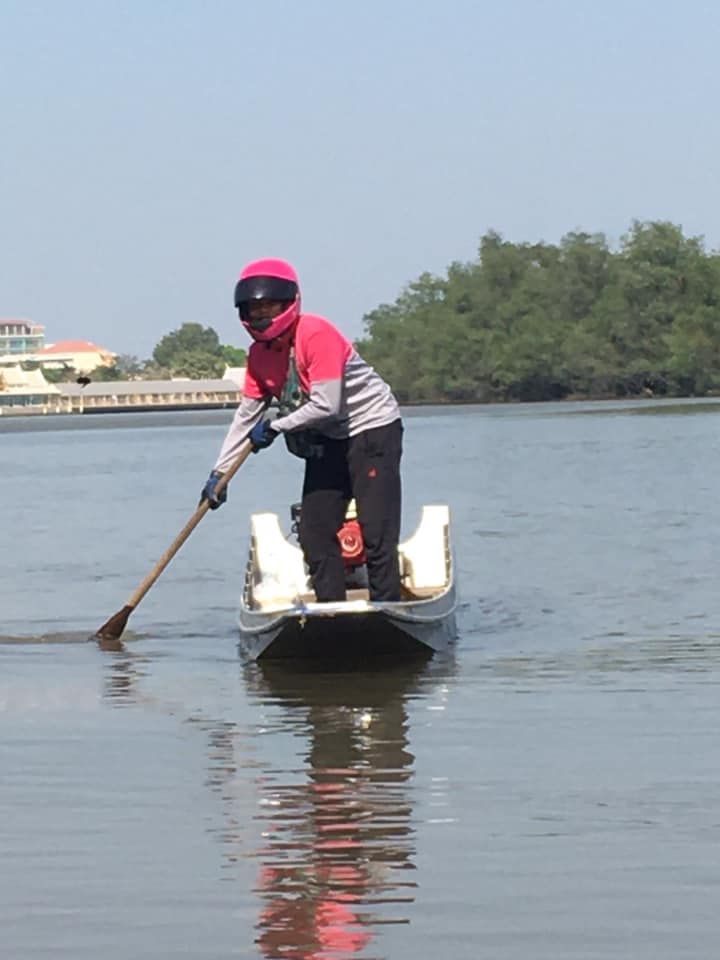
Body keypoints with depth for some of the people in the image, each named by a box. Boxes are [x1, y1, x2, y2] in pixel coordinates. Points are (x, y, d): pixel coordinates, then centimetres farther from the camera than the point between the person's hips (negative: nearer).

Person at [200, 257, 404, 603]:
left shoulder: (316, 335, -23)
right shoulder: (259, 354, 2)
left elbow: (326, 406, -27)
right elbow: (247, 415, 7)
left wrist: (275, 427, -16)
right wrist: (219, 473, 4)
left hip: (374, 430, -9)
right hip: (328, 441, 9)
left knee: (377, 534, -14)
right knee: (314, 532, 4)